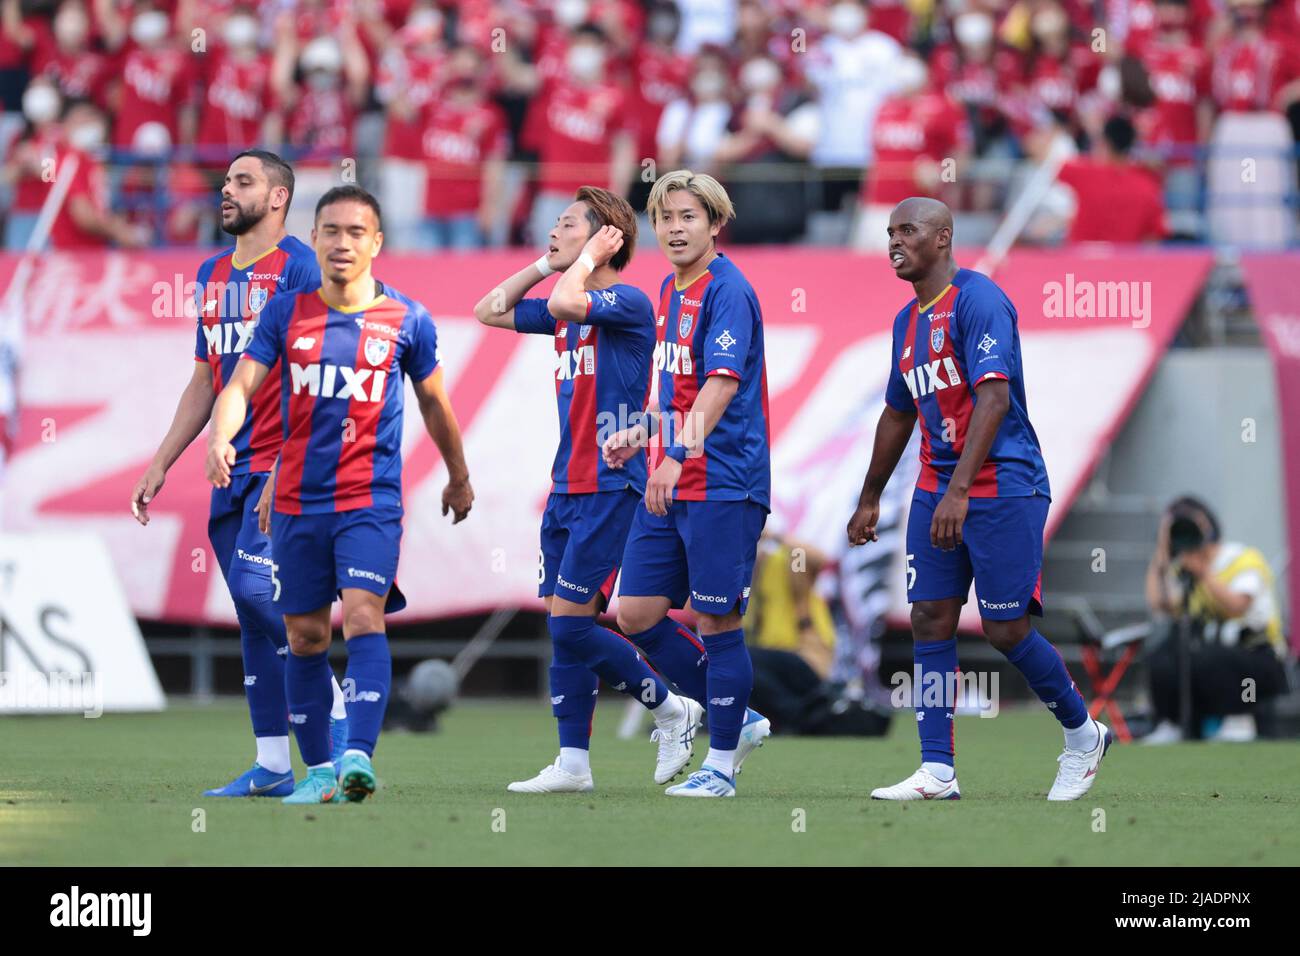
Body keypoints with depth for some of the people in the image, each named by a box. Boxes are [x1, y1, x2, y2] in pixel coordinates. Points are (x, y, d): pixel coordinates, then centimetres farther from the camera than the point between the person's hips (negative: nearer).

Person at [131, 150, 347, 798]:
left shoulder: (298, 266, -8)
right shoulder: (212, 275, 17)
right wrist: (160, 465, 21)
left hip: (282, 464, -8)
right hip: (233, 470, 8)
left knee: (259, 587, -20)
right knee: (253, 619, 6)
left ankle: (334, 712, -5)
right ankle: (272, 765, 9)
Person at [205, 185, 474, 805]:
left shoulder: (407, 320, 1)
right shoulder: (286, 313, 3)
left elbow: (434, 404, 15)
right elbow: (242, 384, -5)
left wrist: (459, 478, 26)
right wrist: (221, 437, -26)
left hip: (371, 500, -3)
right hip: (296, 499, 3)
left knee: (363, 615, -21)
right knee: (305, 637, 7)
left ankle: (359, 757, -31)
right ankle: (318, 770, 18)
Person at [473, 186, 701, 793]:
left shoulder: (629, 304, -11)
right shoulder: (567, 313, 15)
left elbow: (563, 304, -28)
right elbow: (490, 311, 24)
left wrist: (590, 256, -12)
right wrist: (543, 264, 15)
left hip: (611, 487, -9)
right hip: (568, 487, 9)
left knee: (571, 623, -12)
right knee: (562, 626, 5)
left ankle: (673, 712, 5)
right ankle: (573, 764, 8)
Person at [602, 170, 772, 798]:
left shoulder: (727, 292, -12)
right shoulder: (670, 292, 15)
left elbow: (721, 383, -23)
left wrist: (678, 456, -32)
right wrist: (641, 436, 14)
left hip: (723, 485, -9)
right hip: (668, 488, 9)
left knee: (716, 619, -2)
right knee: (635, 614, 7)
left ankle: (721, 762, 8)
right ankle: (737, 720, 20)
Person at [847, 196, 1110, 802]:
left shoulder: (977, 299, -13)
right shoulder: (908, 321, 14)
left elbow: (993, 396, -22)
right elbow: (898, 415, 27)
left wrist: (960, 489, -29)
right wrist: (870, 499, 30)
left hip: (1002, 486, -8)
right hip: (936, 489, 8)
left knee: (1005, 630, -6)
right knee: (930, 621, -1)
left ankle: (1082, 733, 16)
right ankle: (936, 772, -1)